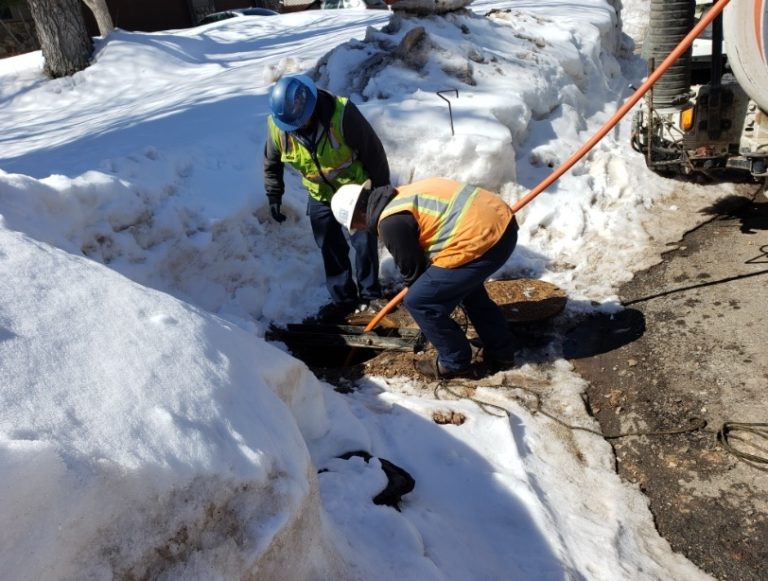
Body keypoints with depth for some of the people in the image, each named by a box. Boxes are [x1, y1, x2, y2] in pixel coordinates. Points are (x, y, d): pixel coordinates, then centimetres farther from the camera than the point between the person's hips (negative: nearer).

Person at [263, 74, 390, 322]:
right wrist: (274, 196, 0)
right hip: (320, 197, 4)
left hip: (357, 189, -3)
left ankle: (369, 294, 21)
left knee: (365, 242, 4)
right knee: (331, 249, 7)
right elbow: (271, 163, 2)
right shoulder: (276, 126, -18)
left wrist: (382, 188, -12)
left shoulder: (342, 113, -31)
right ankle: (343, 298, 21)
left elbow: (373, 150, -19)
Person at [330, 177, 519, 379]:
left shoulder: (390, 223, -9)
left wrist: (417, 288, 23)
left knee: (417, 302, 4)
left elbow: (411, 266, 1)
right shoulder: (402, 195, 20)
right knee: (465, 284, 34)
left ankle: (455, 363, 20)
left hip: (480, 241, -10)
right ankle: (501, 351, 40)